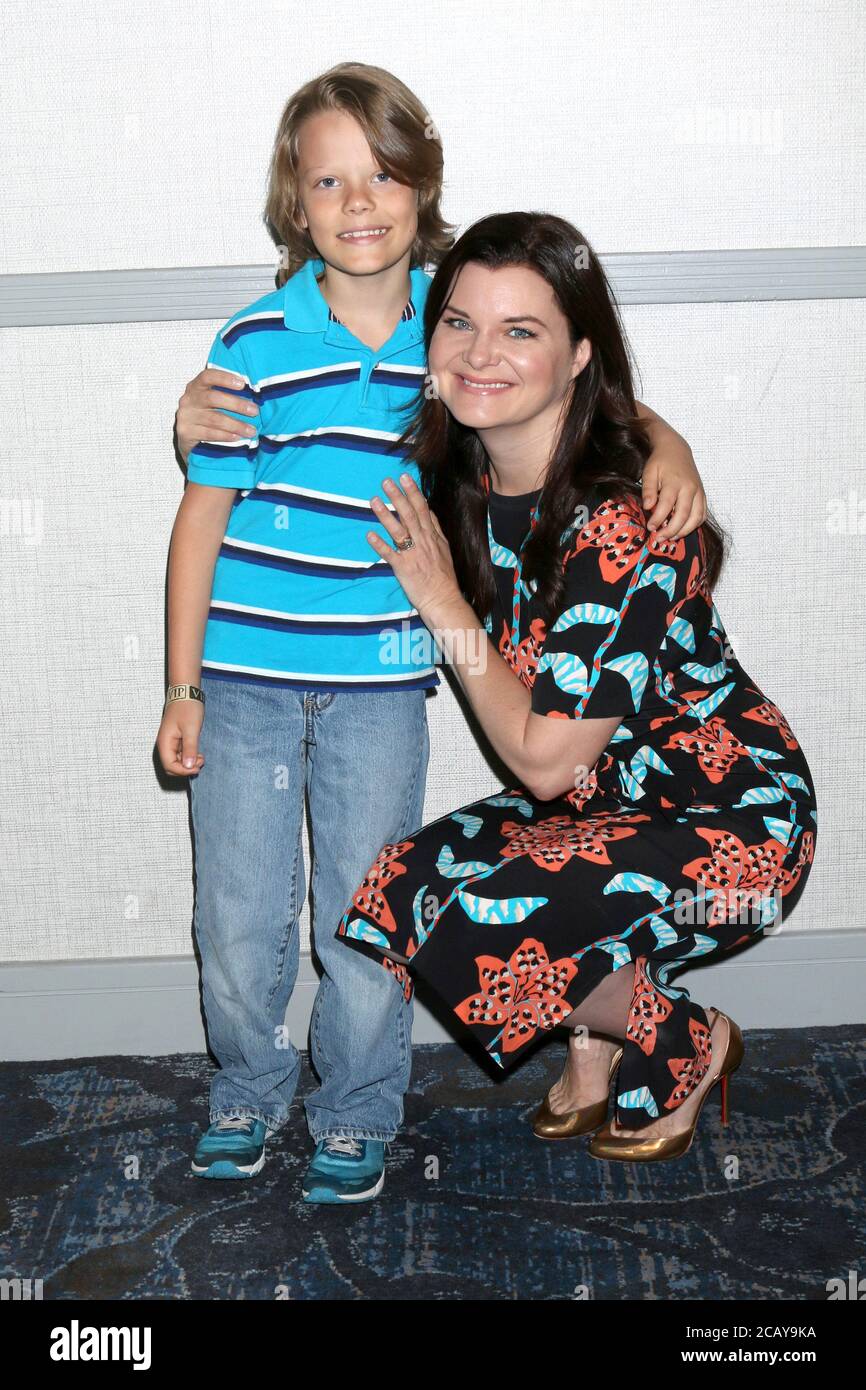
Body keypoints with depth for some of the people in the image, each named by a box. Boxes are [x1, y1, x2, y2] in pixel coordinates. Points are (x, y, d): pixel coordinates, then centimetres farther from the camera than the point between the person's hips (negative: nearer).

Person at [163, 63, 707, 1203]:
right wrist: (183, 686, -1)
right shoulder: (256, 342, -5)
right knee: (239, 912, 10)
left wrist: (667, 447, -11)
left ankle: (358, 1112, 32)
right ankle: (249, 1089, 36)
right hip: (247, 674, 0)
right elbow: (204, 518, -1)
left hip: (381, 680, 1)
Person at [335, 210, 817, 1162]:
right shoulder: (456, 479, -6)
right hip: (598, 799, 8)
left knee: (475, 936, -25)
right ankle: (597, 1042, 14)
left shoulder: (625, 522, -28)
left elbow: (542, 756, -25)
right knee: (392, 898, -10)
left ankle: (687, 1047, 5)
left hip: (737, 820, -7)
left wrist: (439, 599, -18)